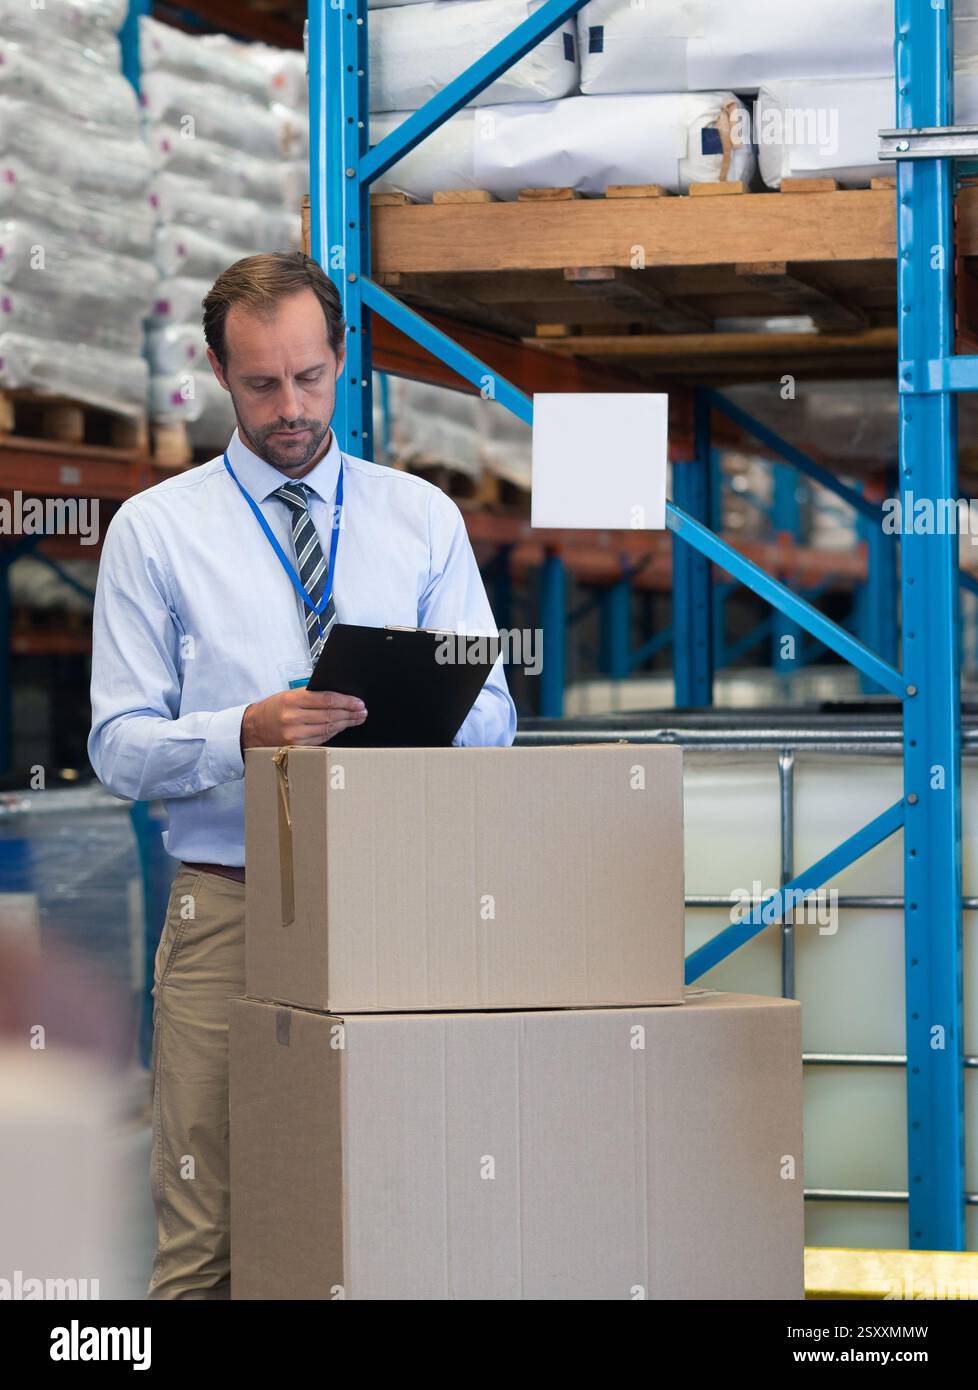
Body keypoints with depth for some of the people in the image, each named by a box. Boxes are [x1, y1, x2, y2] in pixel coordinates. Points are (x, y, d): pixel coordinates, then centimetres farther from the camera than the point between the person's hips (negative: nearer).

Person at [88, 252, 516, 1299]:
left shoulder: (424, 520, 12)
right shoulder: (154, 530, 6)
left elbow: (492, 715, 8)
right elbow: (120, 747, 0)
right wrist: (246, 732, -19)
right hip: (227, 907, -1)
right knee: (206, 1236, -4)